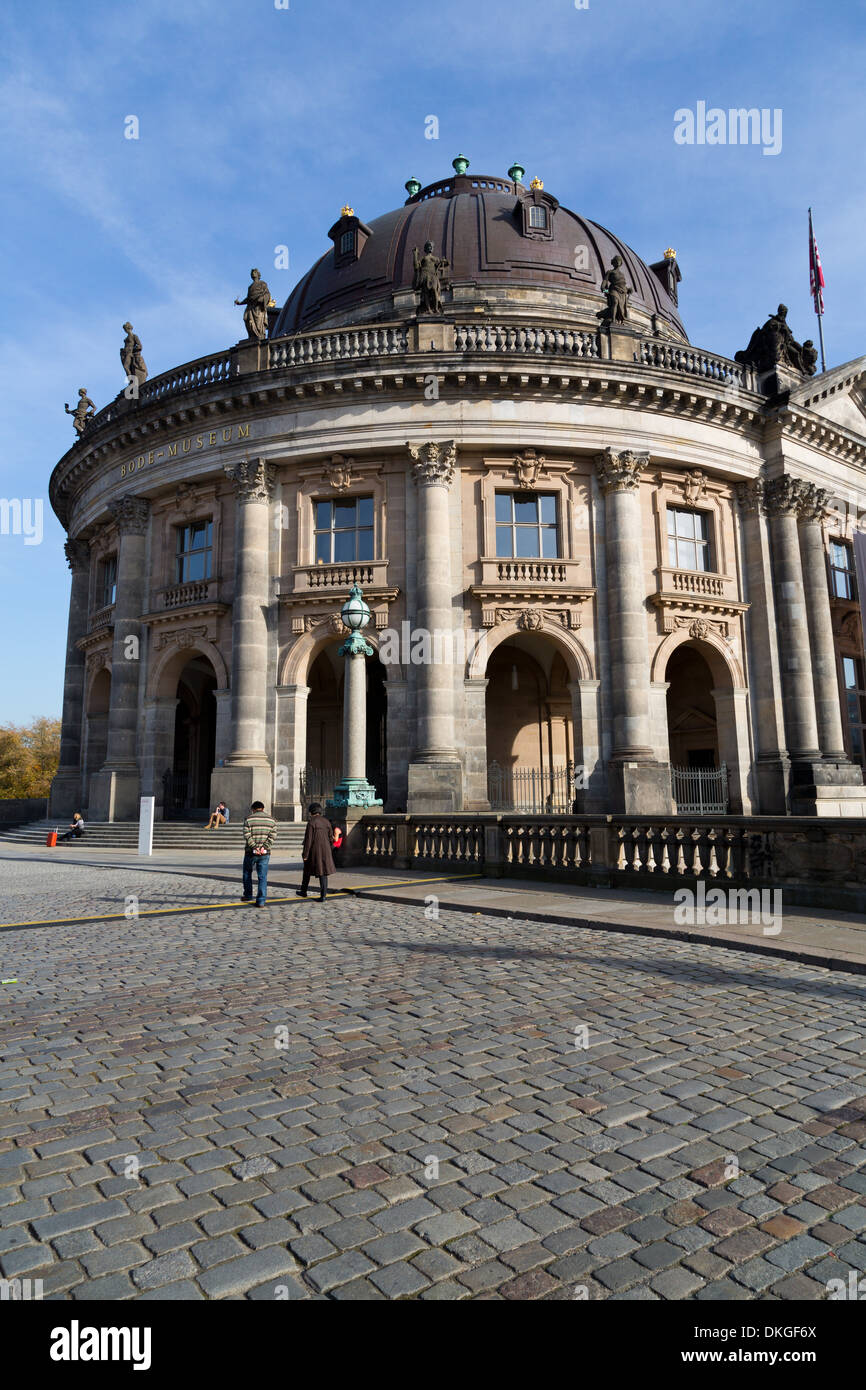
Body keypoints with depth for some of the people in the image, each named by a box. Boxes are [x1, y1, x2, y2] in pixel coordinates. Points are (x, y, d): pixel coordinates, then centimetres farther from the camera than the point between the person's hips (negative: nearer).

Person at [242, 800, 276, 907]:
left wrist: (254, 847, -15)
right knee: (262, 877, 4)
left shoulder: (249, 819, -3)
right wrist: (264, 847, -12)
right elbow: (272, 836, -5)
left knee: (247, 873, 21)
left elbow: (247, 835, -13)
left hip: (251, 852, -2)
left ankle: (248, 895, 27)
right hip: (265, 853, 2)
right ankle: (261, 901, 0)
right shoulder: (271, 820, 6)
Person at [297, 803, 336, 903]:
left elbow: (308, 839, -14)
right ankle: (323, 895, -2)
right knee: (323, 872, 4)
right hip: (325, 851, 4)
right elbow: (331, 838, 11)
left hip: (313, 851, -4)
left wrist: (305, 854, -11)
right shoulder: (327, 822, 6)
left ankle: (303, 891, 31)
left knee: (307, 870, 16)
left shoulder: (311, 822, -11)